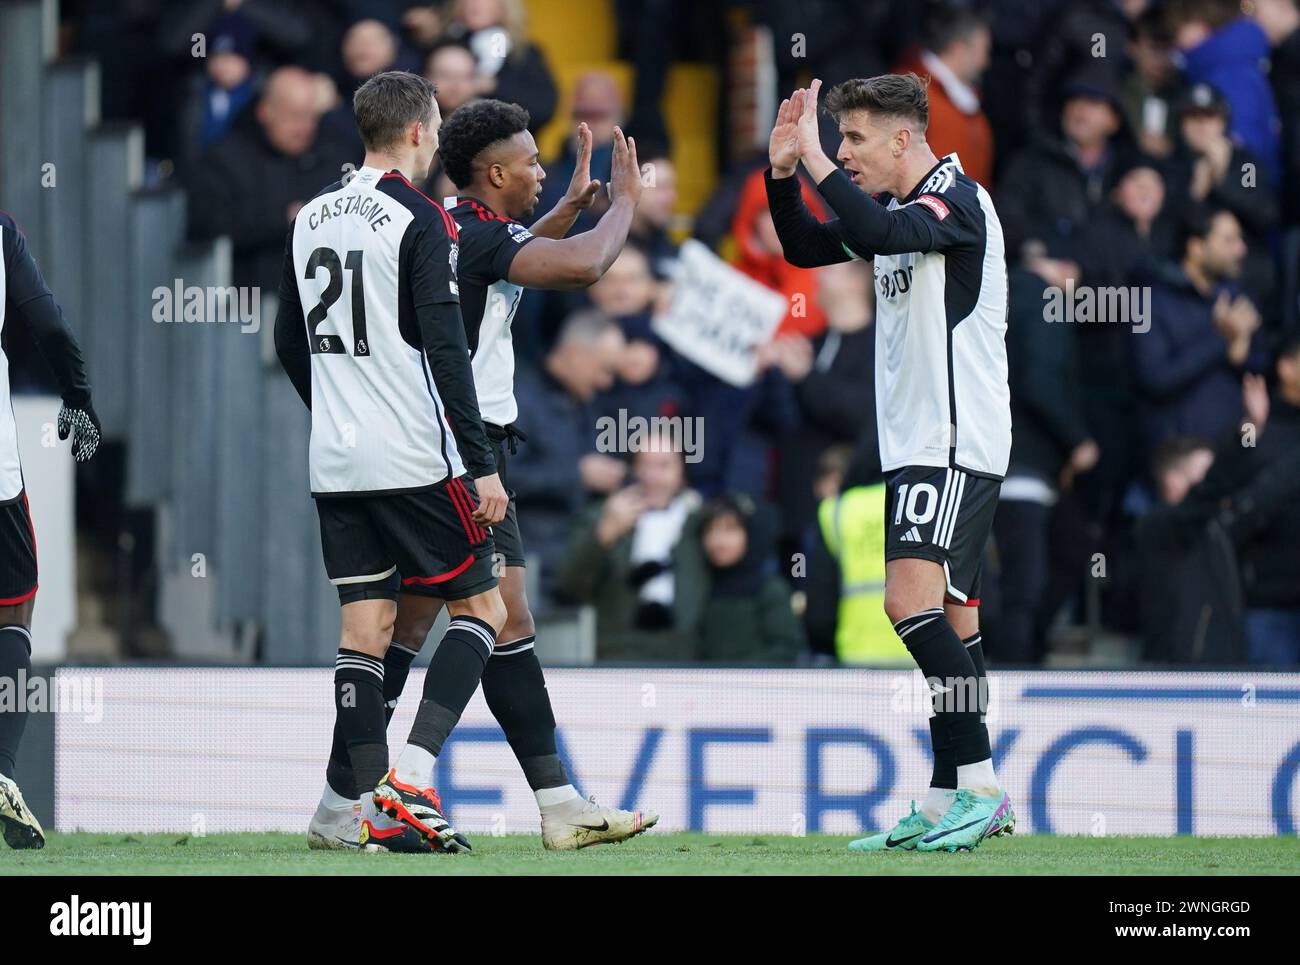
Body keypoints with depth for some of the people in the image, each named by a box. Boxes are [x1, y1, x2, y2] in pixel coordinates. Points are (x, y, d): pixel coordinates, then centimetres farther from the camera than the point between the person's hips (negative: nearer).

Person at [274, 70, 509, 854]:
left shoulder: (310, 219, 11)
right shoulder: (419, 222, -11)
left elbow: (291, 345, 19)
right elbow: (445, 350, -16)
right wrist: (482, 464, -14)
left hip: (336, 463, 7)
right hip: (415, 460, -6)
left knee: (366, 626, 6)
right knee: (482, 609, 3)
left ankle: (372, 807, 1)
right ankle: (411, 778, -12)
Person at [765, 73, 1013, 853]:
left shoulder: (958, 201, -12)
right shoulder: (901, 212, 16)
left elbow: (879, 234, -31)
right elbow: (805, 248, 23)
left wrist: (813, 157, -24)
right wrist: (783, 170, 7)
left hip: (958, 444, -10)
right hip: (918, 445, 10)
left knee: (912, 601, -21)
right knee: (950, 622, 9)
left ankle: (980, 785, -20)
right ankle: (952, 804, 10)